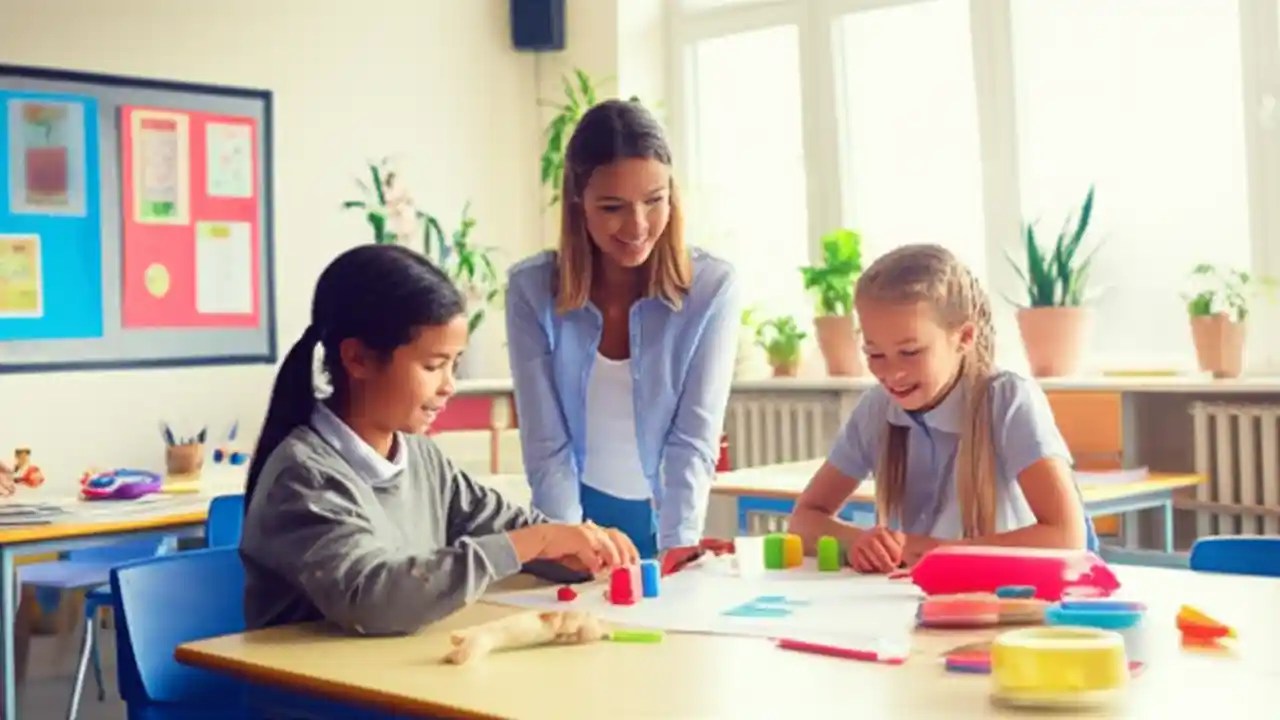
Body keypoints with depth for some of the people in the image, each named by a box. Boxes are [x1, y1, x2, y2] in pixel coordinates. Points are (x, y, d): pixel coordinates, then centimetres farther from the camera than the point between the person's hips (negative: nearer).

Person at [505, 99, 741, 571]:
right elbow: (546, 445, -11)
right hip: (580, 520, 1)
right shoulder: (532, 289, -9)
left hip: (659, 524, 0)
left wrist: (678, 545, -27)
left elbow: (694, 439, -14)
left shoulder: (712, 287, -9)